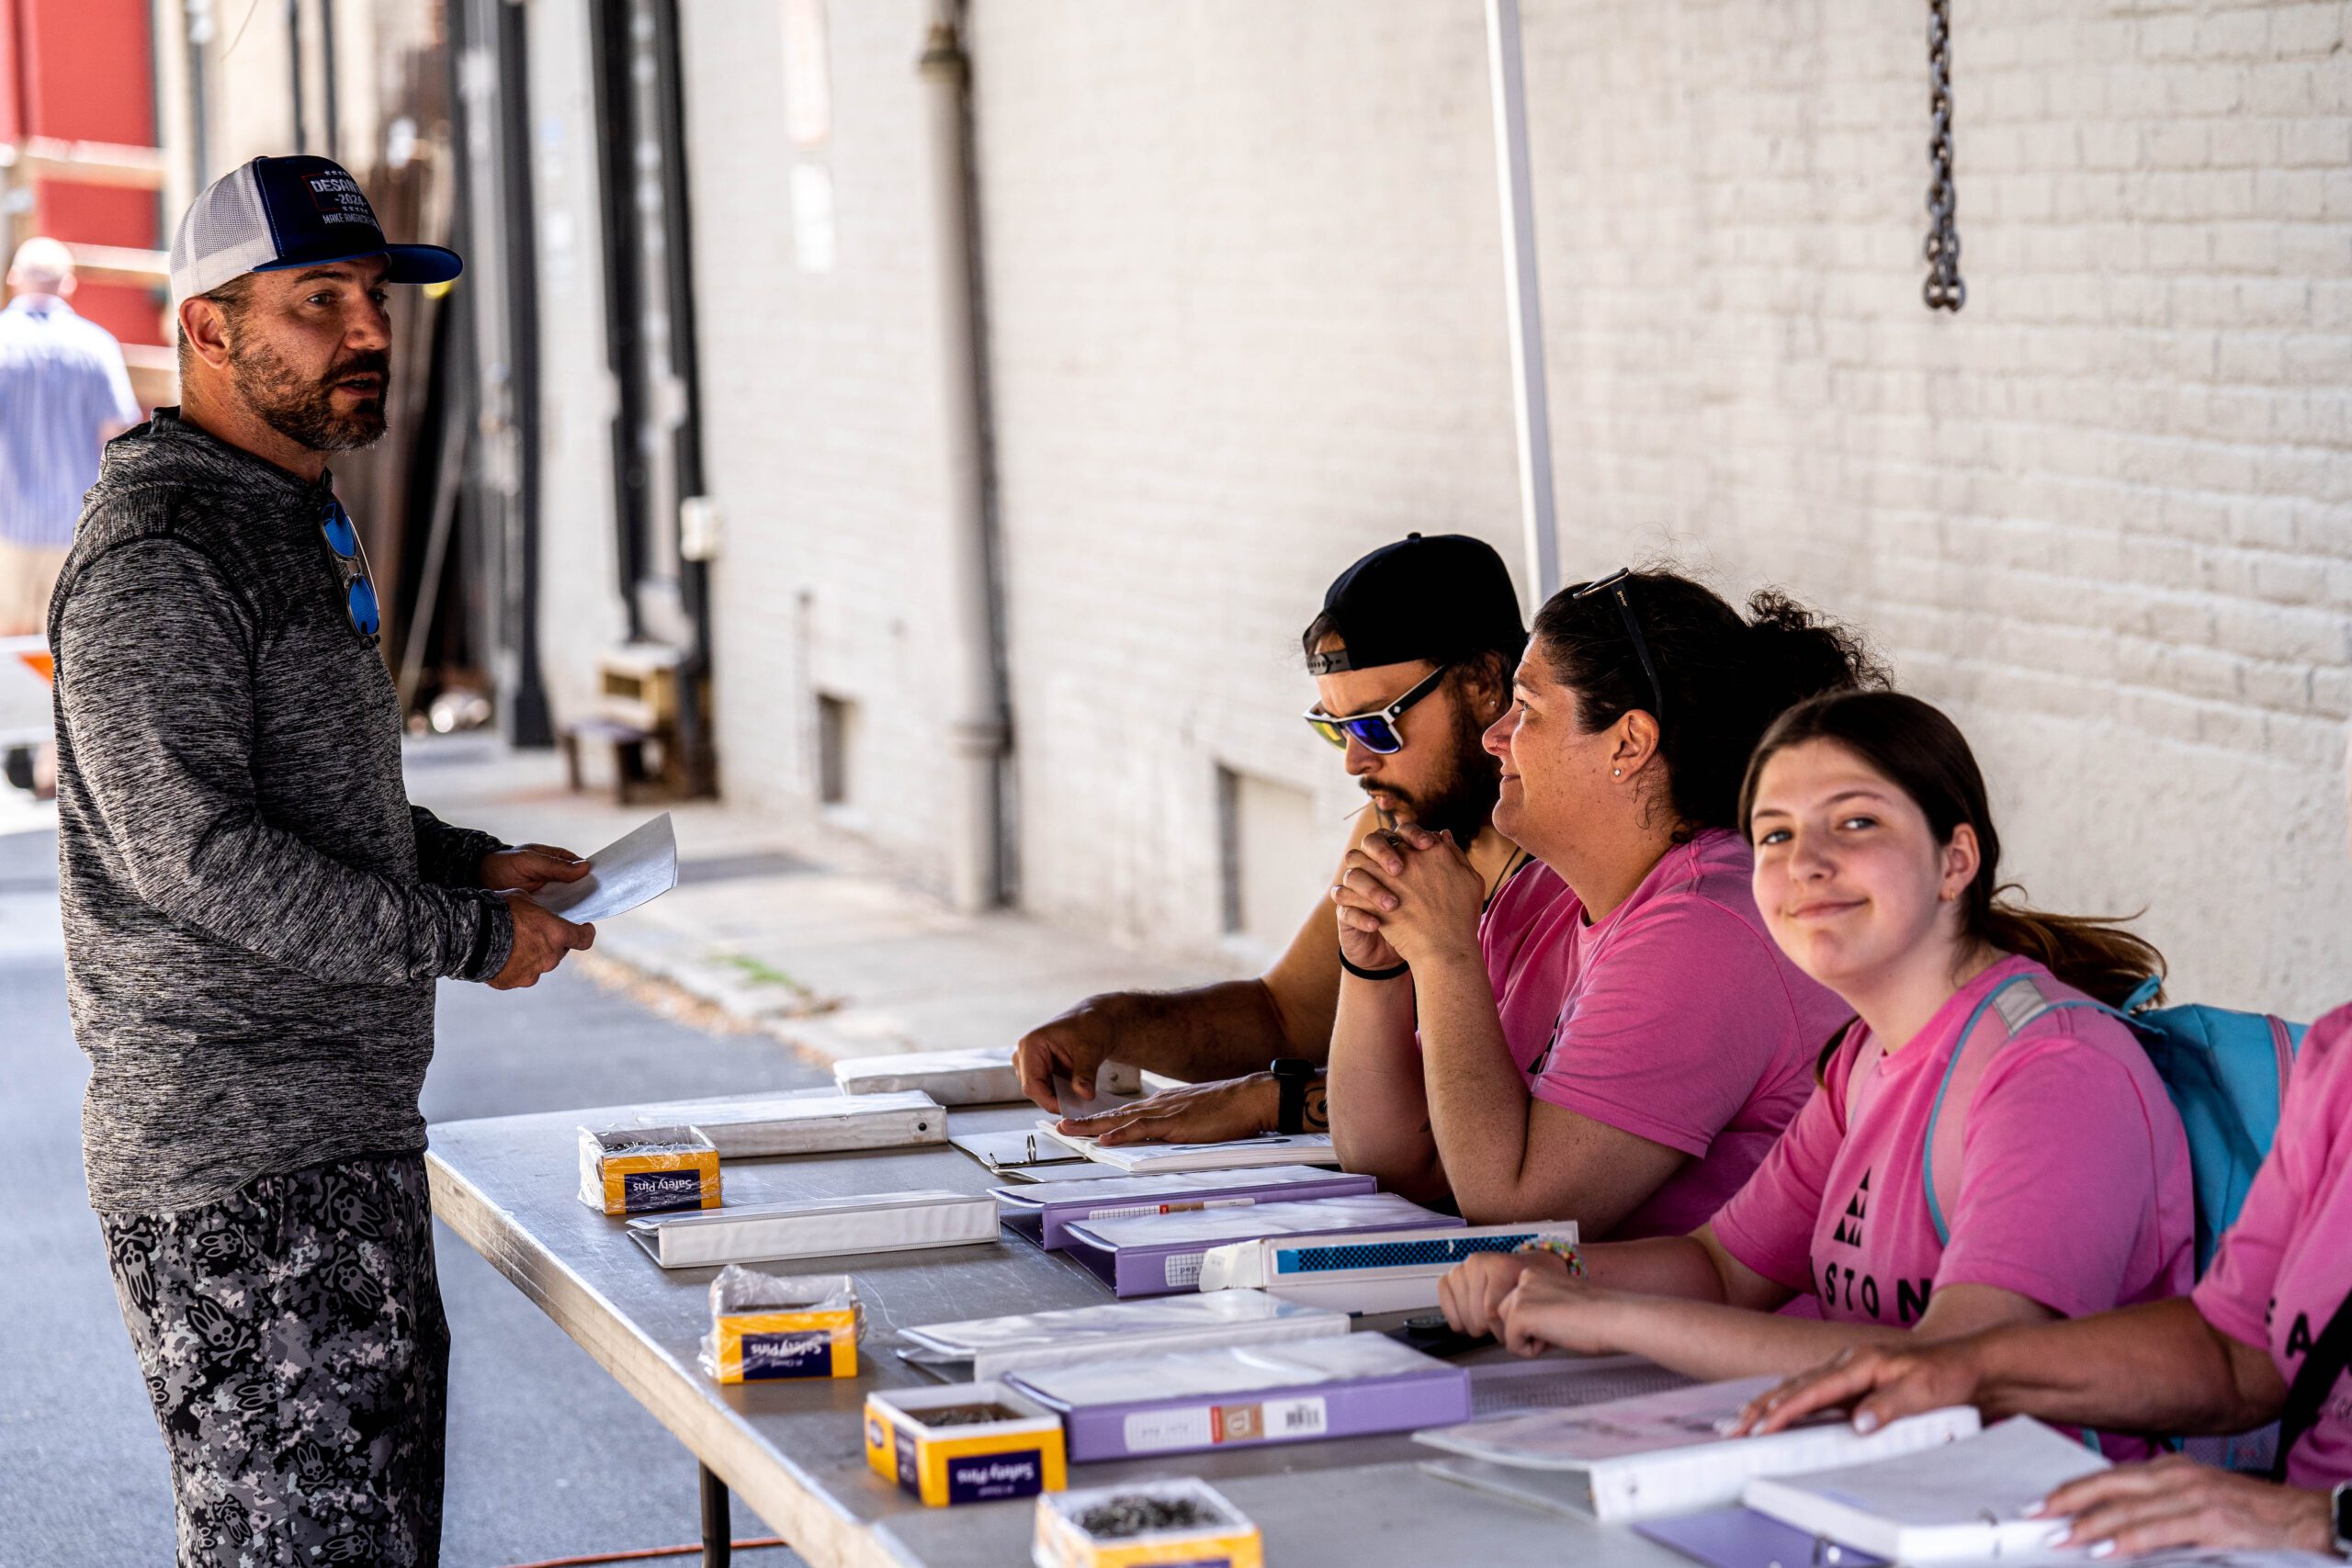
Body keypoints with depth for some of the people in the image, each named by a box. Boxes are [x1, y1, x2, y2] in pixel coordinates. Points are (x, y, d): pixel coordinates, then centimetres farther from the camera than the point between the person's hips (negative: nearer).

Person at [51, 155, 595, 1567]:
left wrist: (473, 864, 12)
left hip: (355, 1141, 10)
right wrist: (467, 937, -17)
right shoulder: (155, 563, -15)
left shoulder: (301, 527, 18)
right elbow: (194, 850, -23)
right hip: (237, 1174, -10)